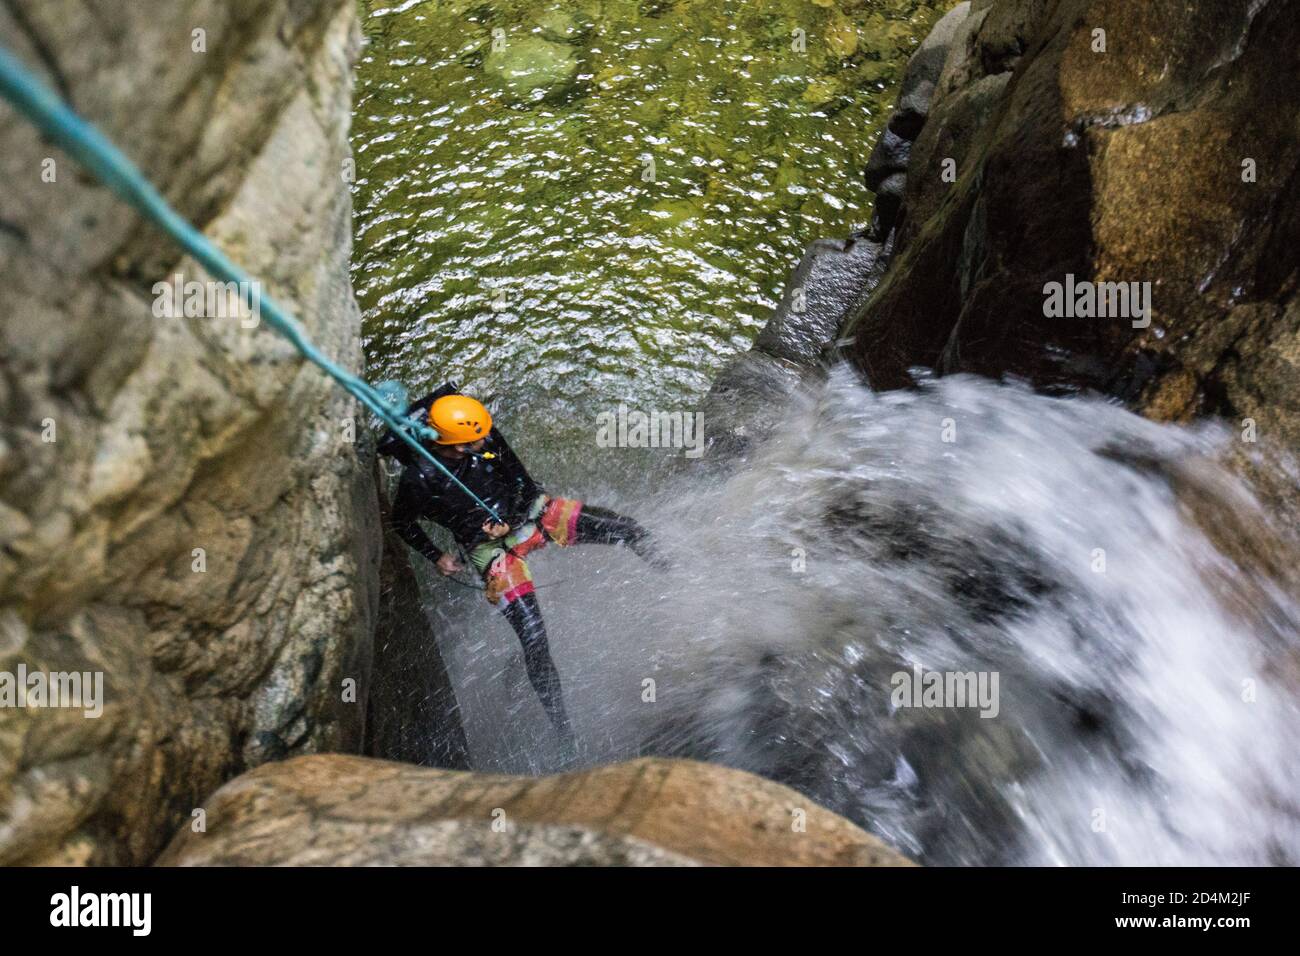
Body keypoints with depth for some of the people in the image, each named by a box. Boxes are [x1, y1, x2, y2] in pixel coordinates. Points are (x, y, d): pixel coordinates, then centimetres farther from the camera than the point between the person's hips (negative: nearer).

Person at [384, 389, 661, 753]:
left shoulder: (487, 439, -14)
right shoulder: (420, 477, -21)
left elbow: (517, 475, 3)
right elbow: (402, 522, 0)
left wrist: (510, 518, -11)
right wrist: (436, 556, -2)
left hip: (529, 512, 4)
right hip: (493, 549, -3)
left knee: (627, 530, -7)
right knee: (534, 640, -12)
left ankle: (663, 570, 26)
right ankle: (562, 730, 2)